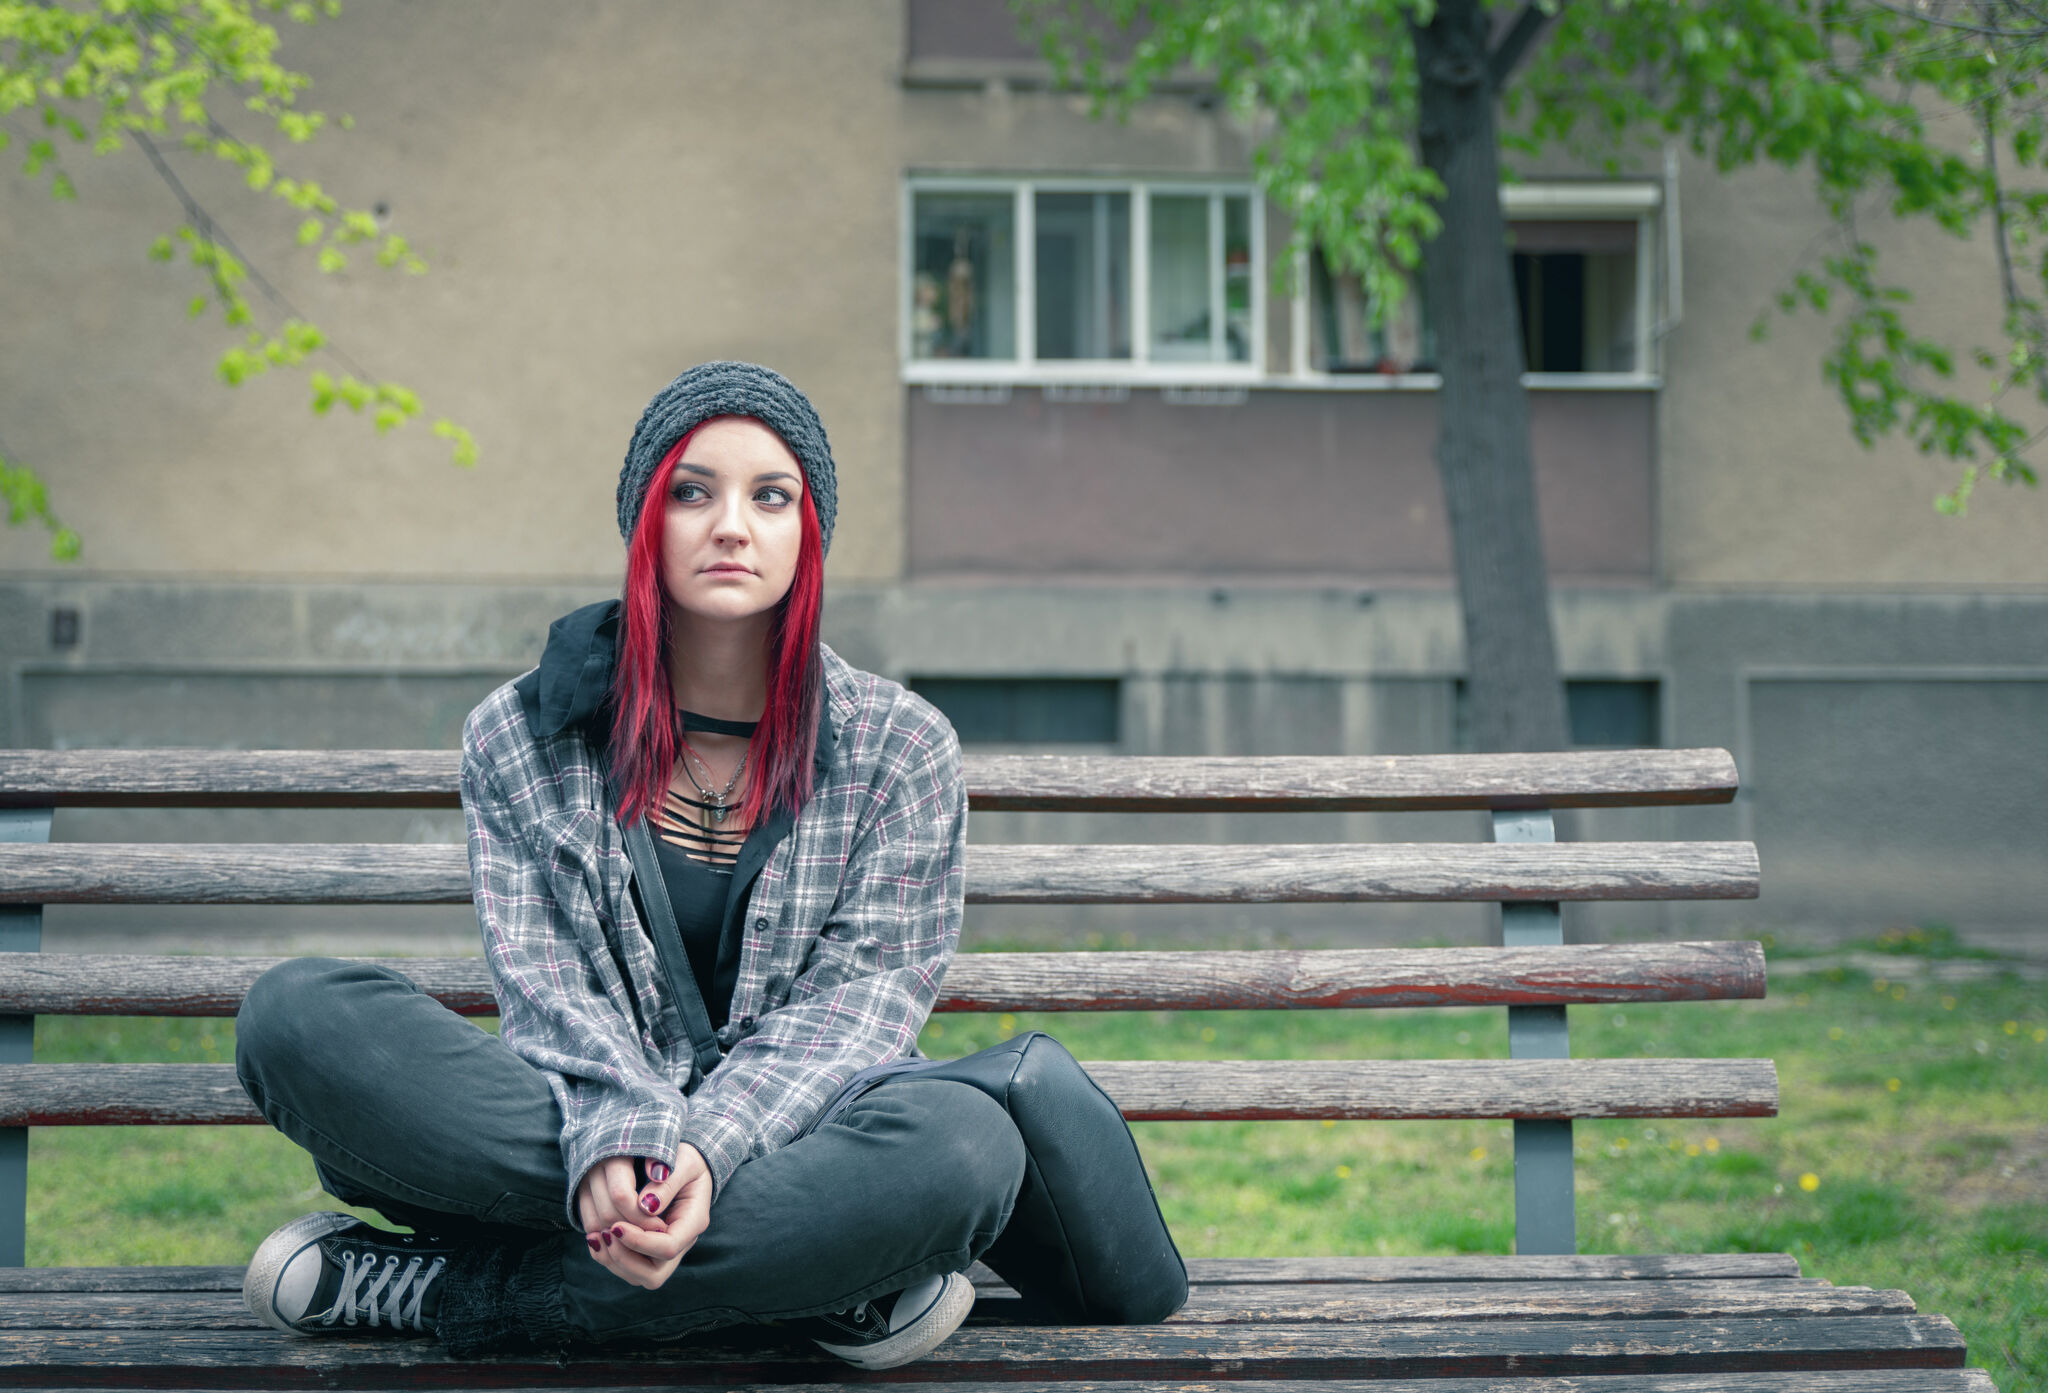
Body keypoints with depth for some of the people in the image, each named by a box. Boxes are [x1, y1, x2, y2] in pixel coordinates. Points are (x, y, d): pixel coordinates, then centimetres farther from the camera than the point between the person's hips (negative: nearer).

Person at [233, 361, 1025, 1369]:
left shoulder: (900, 748, 5)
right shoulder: (518, 737, 6)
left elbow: (855, 1006, -4)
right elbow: (548, 992, -4)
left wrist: (710, 1147, -24)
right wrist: (618, 1137, -26)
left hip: (778, 1144, 0)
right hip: (574, 1129, 1)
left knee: (965, 1138, -36)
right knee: (297, 1014, -25)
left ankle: (447, 1293, -24)